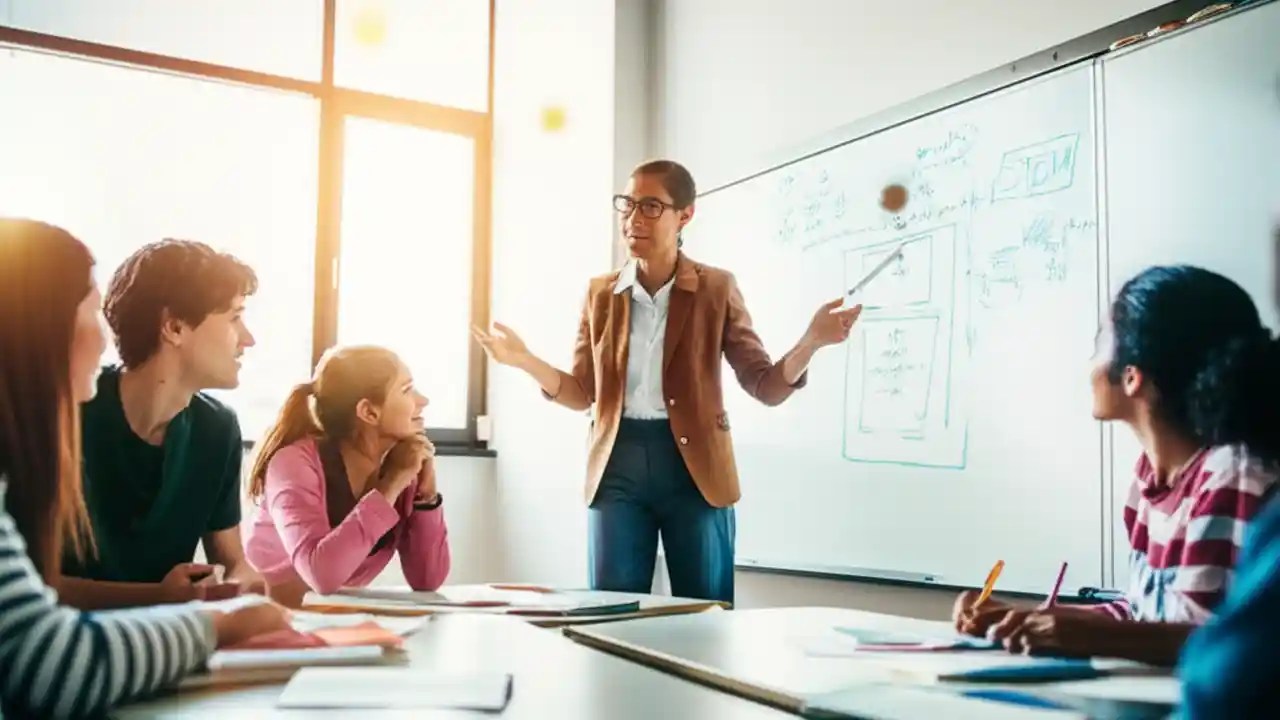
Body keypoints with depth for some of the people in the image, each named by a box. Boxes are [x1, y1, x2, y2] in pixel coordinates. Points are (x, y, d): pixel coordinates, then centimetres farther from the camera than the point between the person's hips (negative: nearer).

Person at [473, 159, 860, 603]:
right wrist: (524, 360, -5)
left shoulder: (716, 288, 1)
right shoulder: (601, 293, 8)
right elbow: (582, 393, 11)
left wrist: (811, 342, -21)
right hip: (618, 464, 2)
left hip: (695, 465, -2)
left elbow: (765, 386, -2)